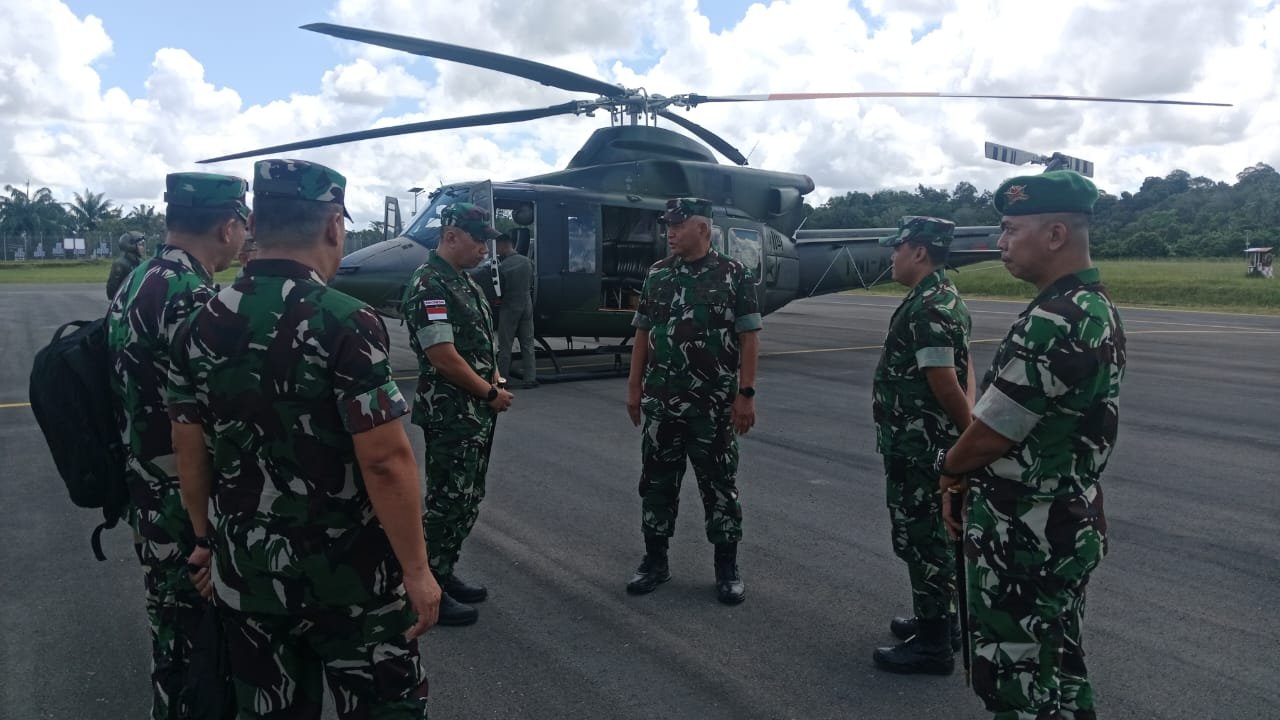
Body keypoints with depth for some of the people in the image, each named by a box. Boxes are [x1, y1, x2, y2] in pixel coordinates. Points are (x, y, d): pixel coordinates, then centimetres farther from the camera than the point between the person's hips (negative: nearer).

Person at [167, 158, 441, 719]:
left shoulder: (200, 327, -2)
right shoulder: (347, 322, -20)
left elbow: (191, 456, 6)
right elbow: (385, 460, -22)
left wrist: (208, 540, 19)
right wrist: (416, 568, -13)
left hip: (245, 574, 6)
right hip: (350, 576, -5)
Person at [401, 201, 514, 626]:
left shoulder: (464, 283, 15)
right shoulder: (429, 285, -16)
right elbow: (443, 355, -20)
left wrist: (495, 377, 3)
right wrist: (491, 394, -12)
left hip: (478, 415, 10)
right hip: (450, 416, -9)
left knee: (468, 499, 16)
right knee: (447, 501, -2)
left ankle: (445, 574, 29)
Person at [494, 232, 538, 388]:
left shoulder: (502, 266, -16)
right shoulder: (528, 262, 1)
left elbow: (499, 291, -9)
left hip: (509, 308, -5)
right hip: (527, 305, 5)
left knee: (505, 346, 4)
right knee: (528, 344, 9)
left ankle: (501, 379, 9)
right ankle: (530, 378, 8)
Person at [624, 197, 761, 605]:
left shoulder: (732, 275, -5)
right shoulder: (657, 275, 6)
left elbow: (749, 337, -6)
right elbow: (643, 333, 10)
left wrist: (745, 394, -11)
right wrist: (634, 386, 7)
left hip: (714, 403, -3)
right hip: (660, 401, 4)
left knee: (719, 483, 6)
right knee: (657, 481, 10)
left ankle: (727, 567, 19)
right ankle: (655, 561, 25)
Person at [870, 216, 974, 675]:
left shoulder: (927, 309, -22)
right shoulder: (944, 298, 13)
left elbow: (945, 383, -23)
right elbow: (964, 369, 15)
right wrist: (971, 426, 10)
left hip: (917, 446, -10)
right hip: (926, 443, 10)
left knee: (920, 539, -1)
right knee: (931, 534, 20)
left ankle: (933, 644, 10)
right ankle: (939, 620, 34)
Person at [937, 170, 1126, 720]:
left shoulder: (1053, 324, -25)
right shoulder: (1095, 308, 9)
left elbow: (991, 432, -19)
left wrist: (949, 469, 1)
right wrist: (967, 477, 8)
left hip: (1026, 539, -10)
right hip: (1068, 525, 10)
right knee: (1058, 673, 22)